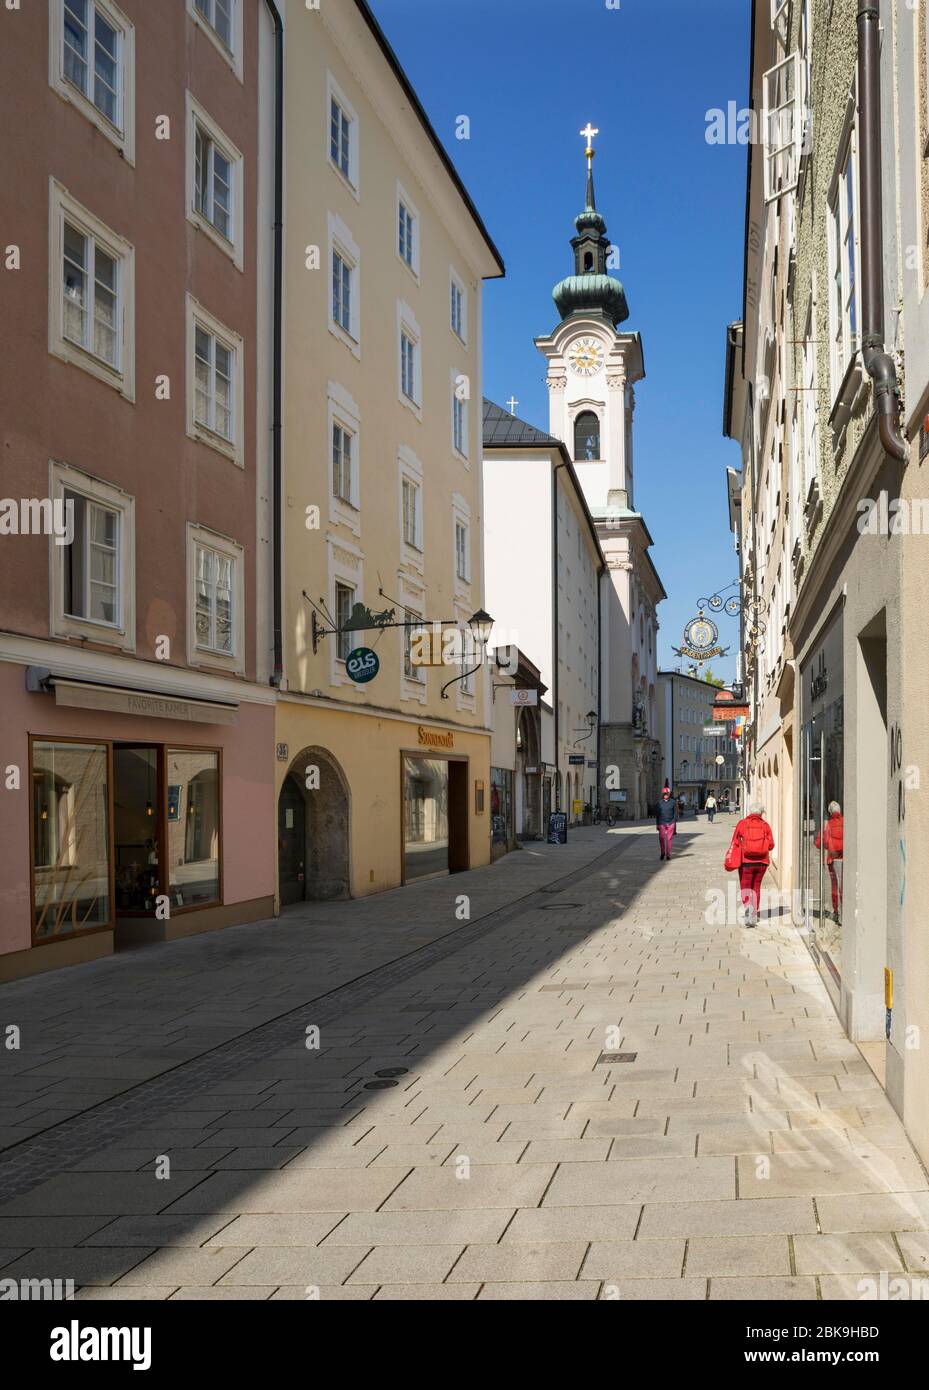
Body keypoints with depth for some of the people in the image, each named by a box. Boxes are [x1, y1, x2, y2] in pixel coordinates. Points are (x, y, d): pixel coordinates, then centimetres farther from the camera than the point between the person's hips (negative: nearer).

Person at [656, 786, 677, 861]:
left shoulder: (673, 802, 2)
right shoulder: (660, 803, 6)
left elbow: (675, 813, 5)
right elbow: (657, 814, 10)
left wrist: (674, 822, -2)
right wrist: (657, 824, 7)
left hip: (670, 823, -1)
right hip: (662, 823, 1)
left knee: (669, 839, -2)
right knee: (661, 838, -4)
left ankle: (668, 854, 6)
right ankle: (663, 853, 14)